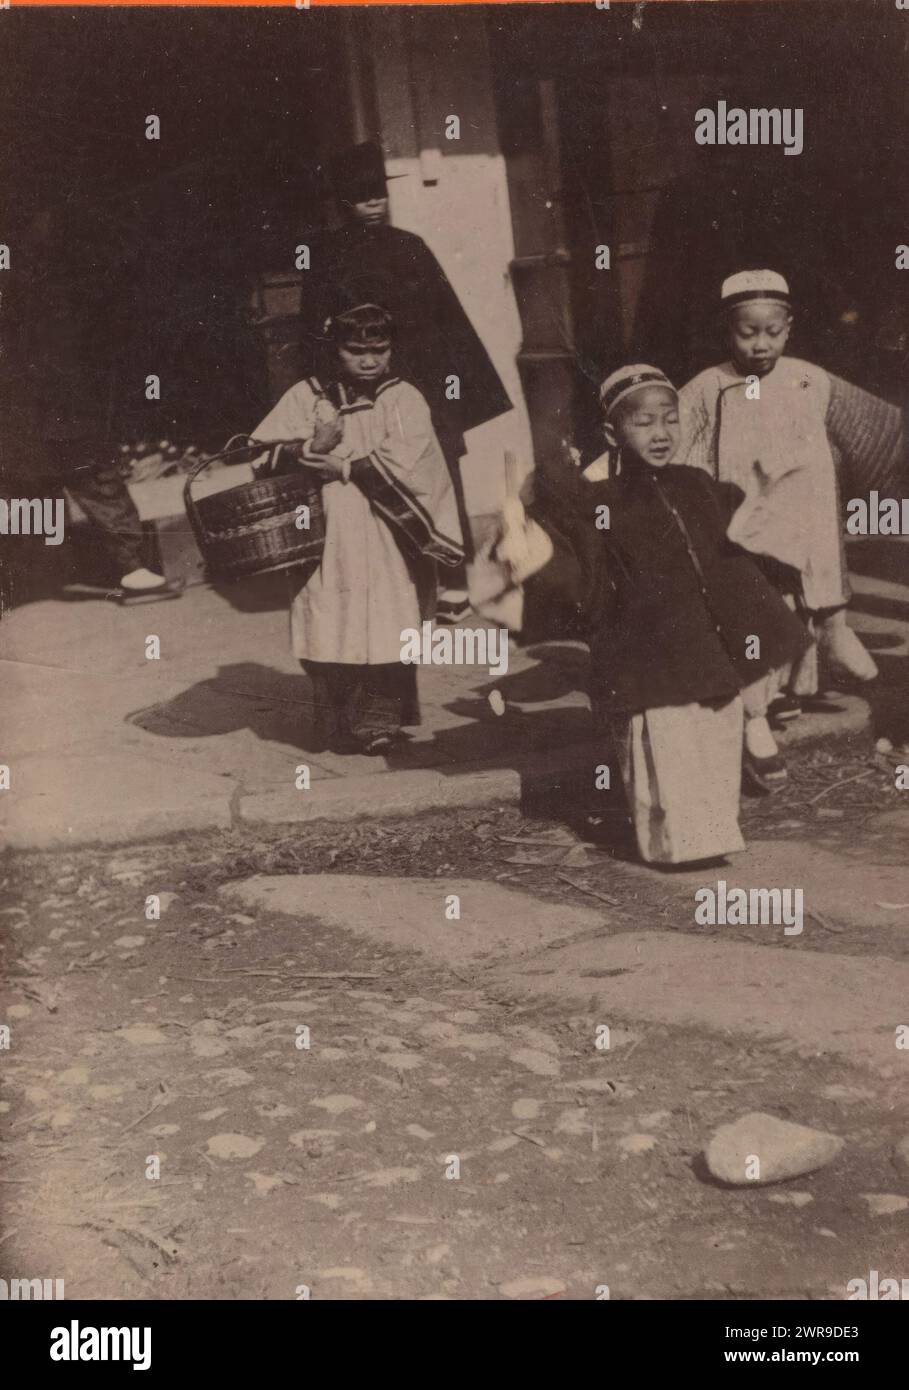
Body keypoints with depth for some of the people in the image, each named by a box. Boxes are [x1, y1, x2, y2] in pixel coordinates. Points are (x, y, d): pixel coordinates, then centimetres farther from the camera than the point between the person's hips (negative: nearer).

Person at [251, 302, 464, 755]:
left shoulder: (403, 399, 6)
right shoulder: (306, 397, 11)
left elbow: (405, 460, -9)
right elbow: (260, 451, 7)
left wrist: (345, 467, -8)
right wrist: (309, 449, -10)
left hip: (386, 537, -1)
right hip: (327, 537, 1)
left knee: (385, 628, -7)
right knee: (329, 629, -4)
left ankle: (380, 718, 4)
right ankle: (336, 727, 6)